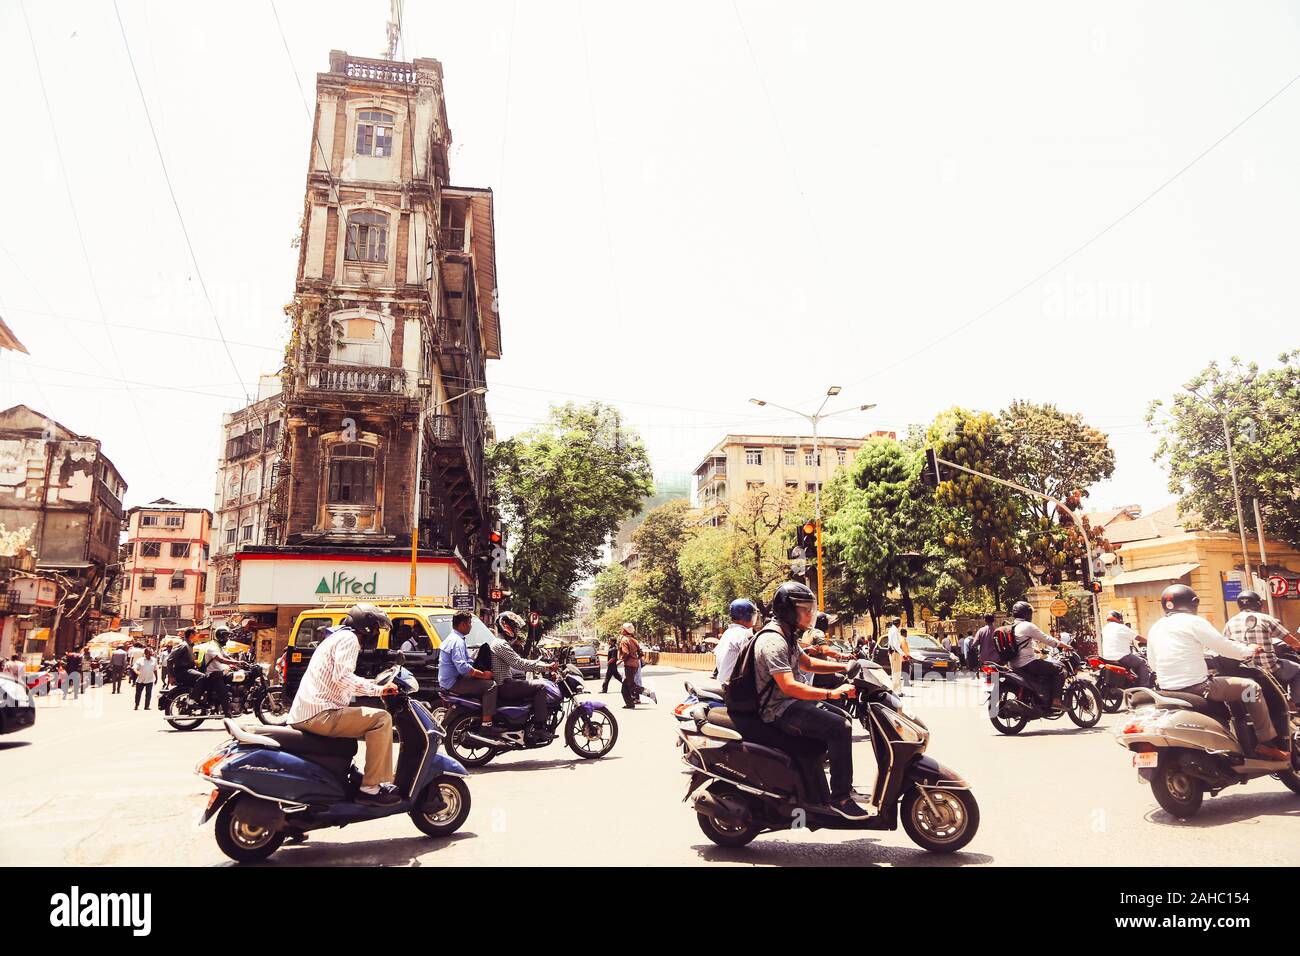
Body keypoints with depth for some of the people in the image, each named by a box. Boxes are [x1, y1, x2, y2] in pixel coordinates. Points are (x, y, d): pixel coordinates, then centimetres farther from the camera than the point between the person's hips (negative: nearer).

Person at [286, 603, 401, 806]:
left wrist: (375, 686, 23)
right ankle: (371, 787, -18)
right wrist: (378, 689, -15)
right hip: (318, 714, -11)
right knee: (381, 719, -18)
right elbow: (342, 677, -22)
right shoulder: (348, 638, -7)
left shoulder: (336, 637, 25)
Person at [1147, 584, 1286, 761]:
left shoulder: (1154, 628, 11)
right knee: (1251, 687, 6)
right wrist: (1249, 651, 16)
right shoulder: (1193, 622, -7)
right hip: (1196, 687, -7)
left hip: (1166, 689, 7)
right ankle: (1268, 743, 8)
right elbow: (1224, 647, -3)